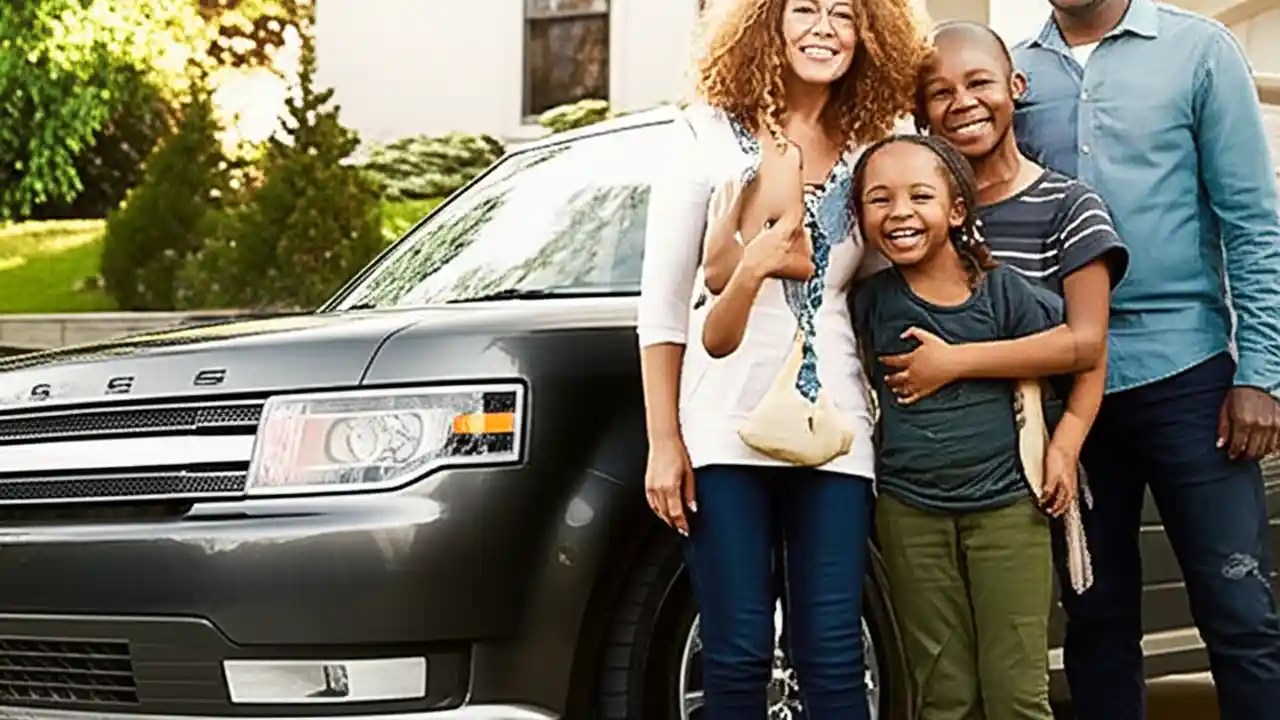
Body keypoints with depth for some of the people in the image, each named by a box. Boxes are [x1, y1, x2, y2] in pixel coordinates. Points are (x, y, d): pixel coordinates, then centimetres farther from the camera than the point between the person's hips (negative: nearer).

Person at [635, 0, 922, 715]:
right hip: (725, 423, -2)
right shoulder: (709, 133, 2)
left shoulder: (870, 153, 10)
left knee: (832, 657, -1)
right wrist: (663, 440, -5)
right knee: (738, 655, -1)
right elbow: (662, 300, 0)